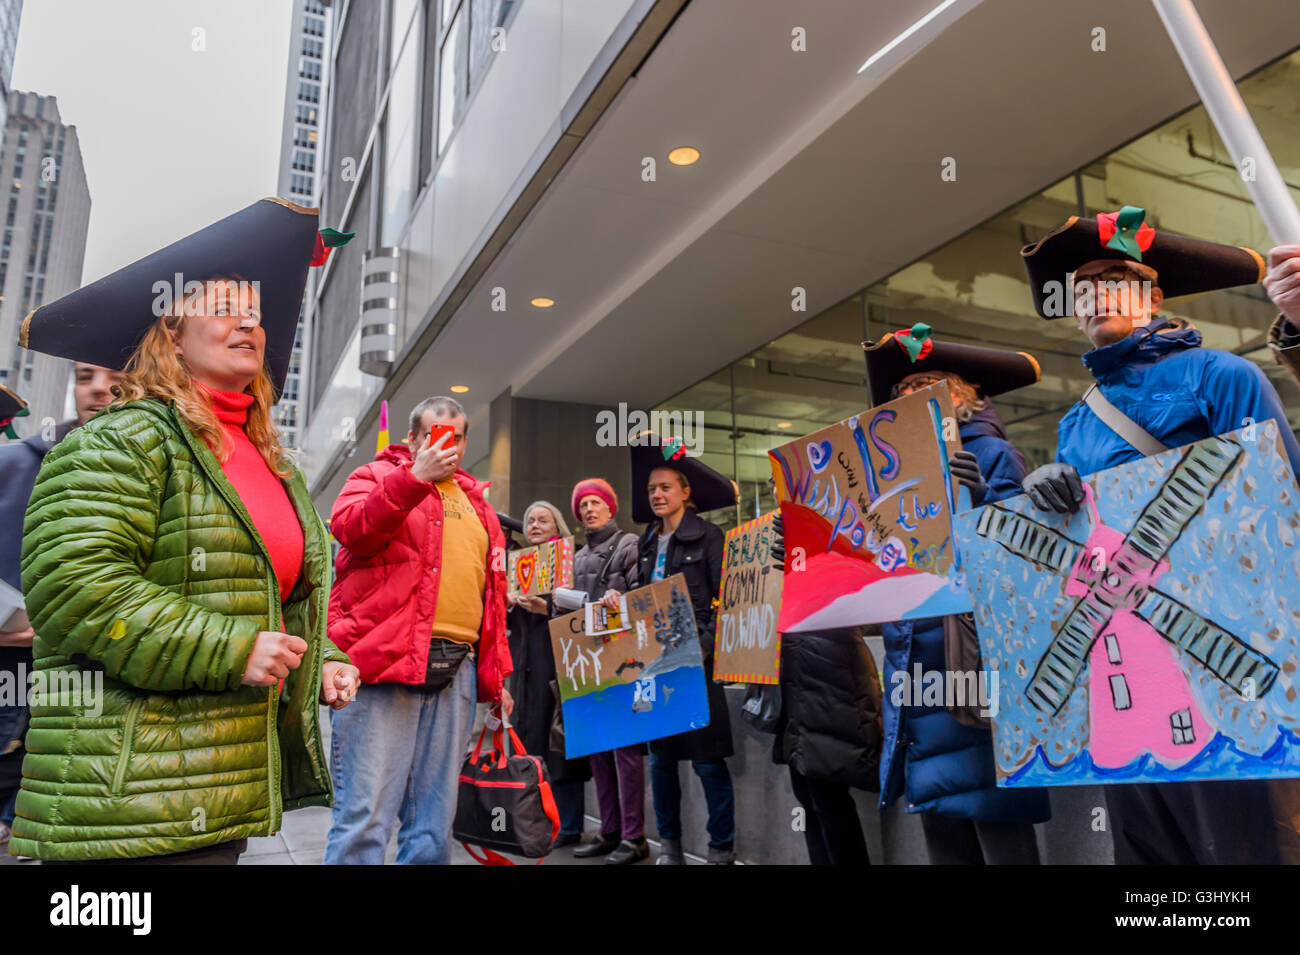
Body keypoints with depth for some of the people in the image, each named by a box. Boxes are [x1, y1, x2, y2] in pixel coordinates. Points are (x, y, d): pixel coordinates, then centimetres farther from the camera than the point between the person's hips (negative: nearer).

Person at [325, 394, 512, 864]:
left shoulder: (475, 501, 23)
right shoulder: (377, 476, 9)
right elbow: (349, 527, -14)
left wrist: (495, 674, 18)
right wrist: (416, 477, -17)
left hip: (456, 670, 6)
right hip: (384, 662, -5)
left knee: (435, 822, 10)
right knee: (366, 816, -7)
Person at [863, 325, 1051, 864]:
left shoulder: (988, 452, -1)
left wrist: (979, 500, -28)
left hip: (975, 656, -7)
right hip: (916, 664, 7)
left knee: (997, 823, -3)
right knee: (941, 829, 11)